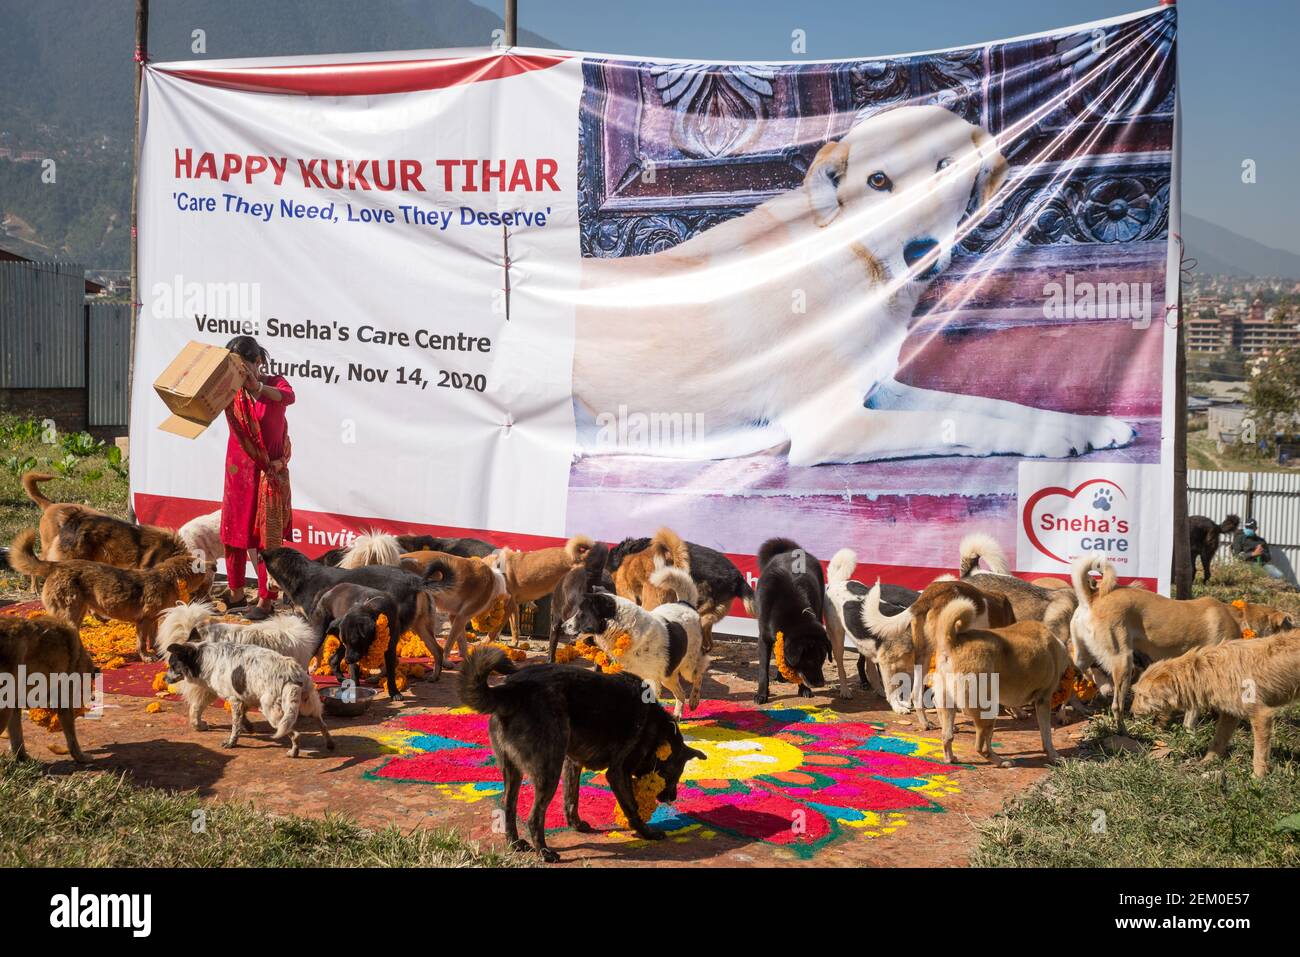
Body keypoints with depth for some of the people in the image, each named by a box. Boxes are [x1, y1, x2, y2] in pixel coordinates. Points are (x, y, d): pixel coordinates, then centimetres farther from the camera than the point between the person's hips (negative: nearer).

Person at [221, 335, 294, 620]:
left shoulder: (274, 384, -9)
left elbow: (289, 396, -34)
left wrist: (257, 387, -51)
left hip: (269, 472, -4)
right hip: (238, 470, 4)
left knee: (268, 536, -1)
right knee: (233, 533, 11)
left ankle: (266, 600, 4)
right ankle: (236, 594, 25)